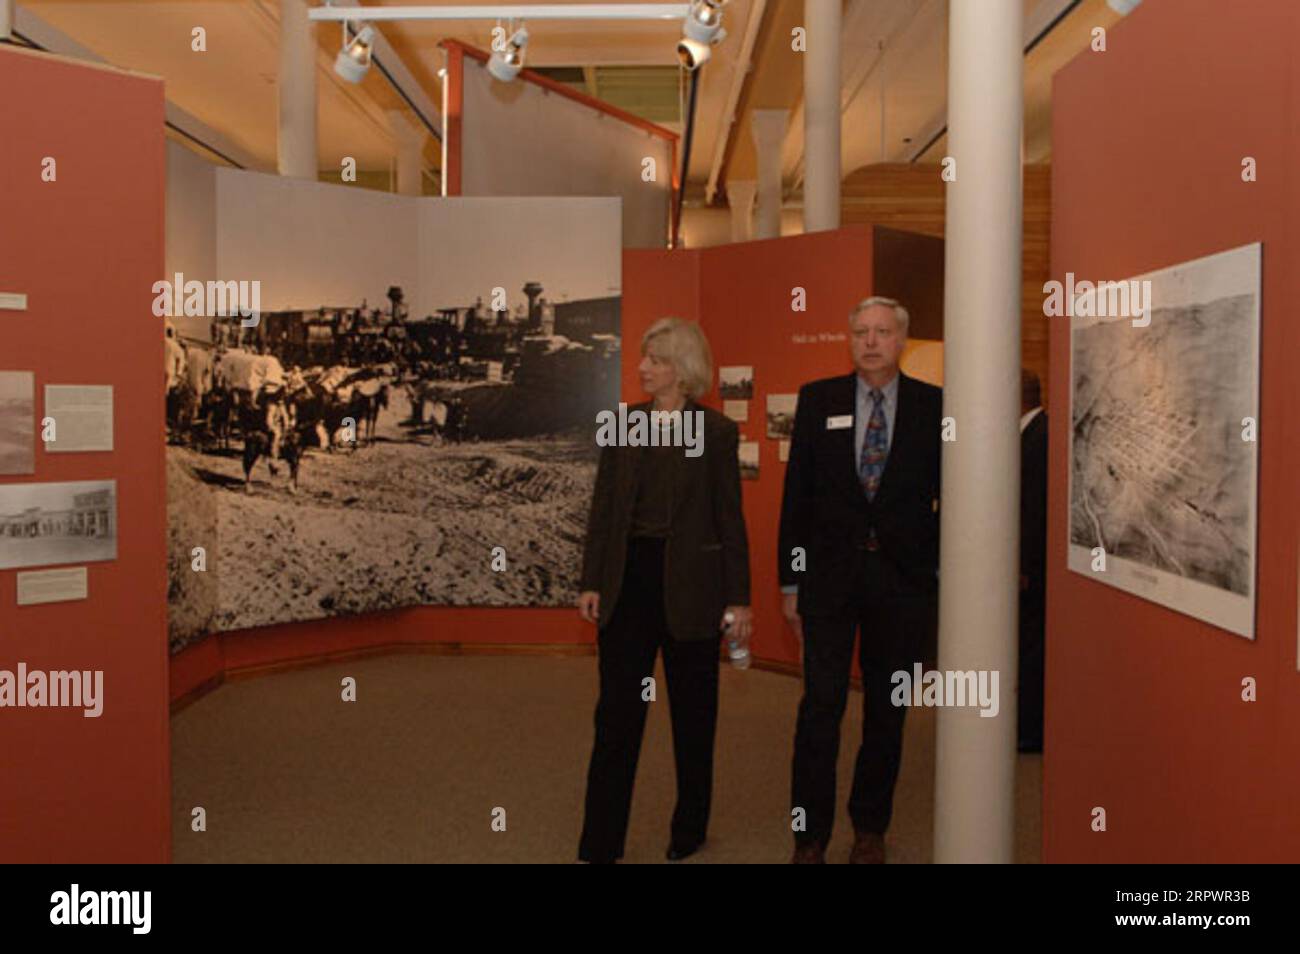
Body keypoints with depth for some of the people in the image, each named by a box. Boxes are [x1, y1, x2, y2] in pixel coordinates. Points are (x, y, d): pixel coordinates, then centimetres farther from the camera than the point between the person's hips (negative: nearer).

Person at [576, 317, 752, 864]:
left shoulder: (716, 431, -3)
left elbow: (729, 518, -3)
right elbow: (603, 507, 6)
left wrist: (738, 597, -4)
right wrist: (591, 583, 2)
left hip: (689, 585, -2)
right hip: (628, 577, 3)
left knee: (692, 714, 12)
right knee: (616, 715, 3)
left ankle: (689, 831, 30)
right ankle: (600, 845, 11)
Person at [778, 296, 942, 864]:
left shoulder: (933, 406, 1)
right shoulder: (817, 400, 3)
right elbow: (796, 493, 4)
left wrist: (940, 572, -2)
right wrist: (789, 581, 2)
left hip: (903, 578, 1)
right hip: (830, 572, 0)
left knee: (887, 710, 11)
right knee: (821, 705, -1)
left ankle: (870, 828, 28)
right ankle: (810, 835, 13)